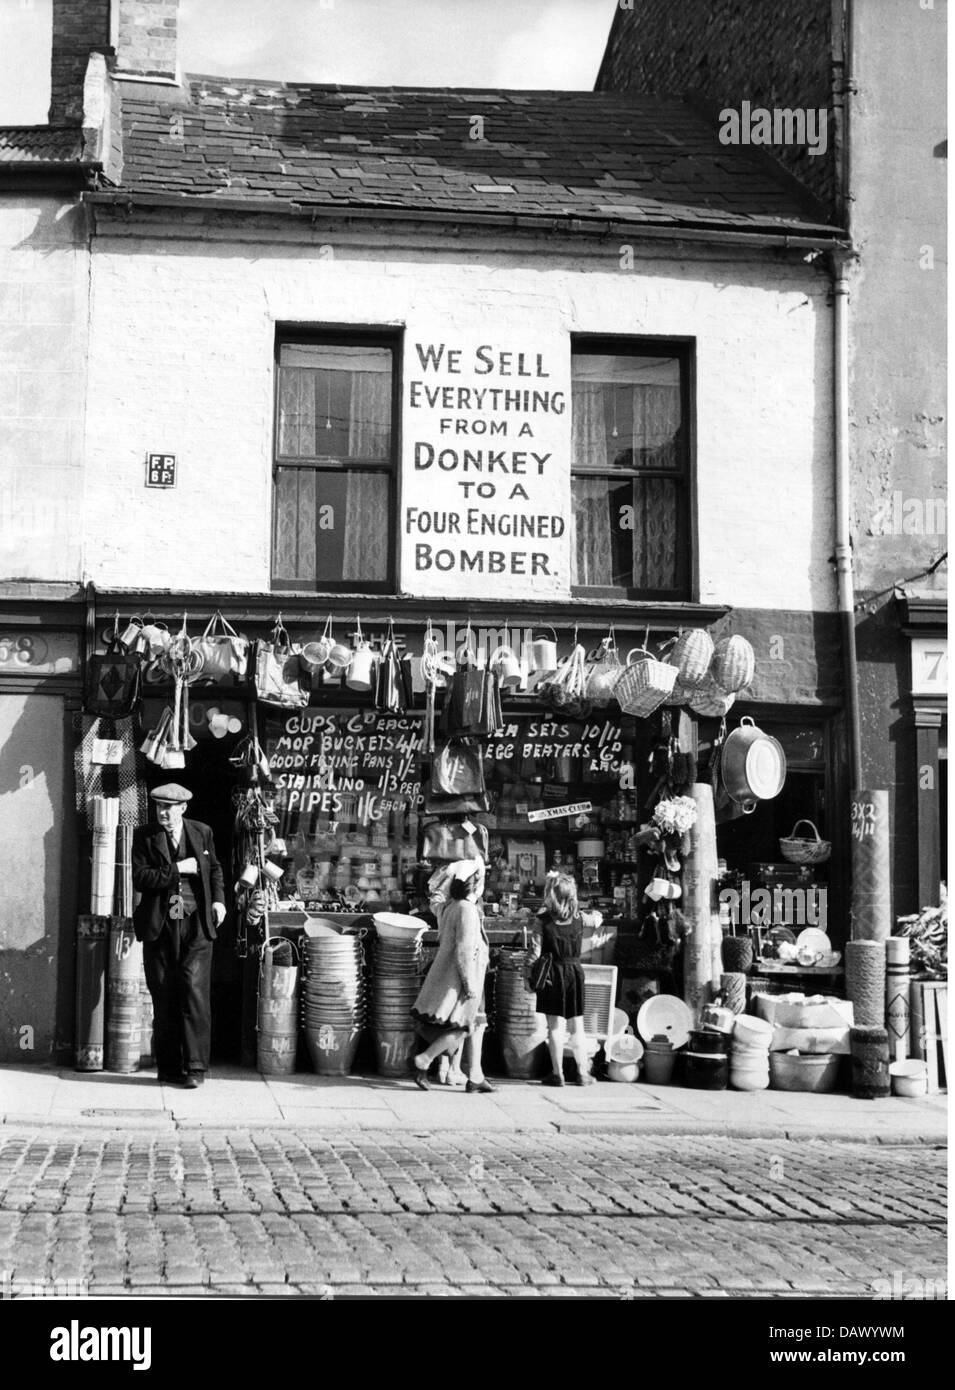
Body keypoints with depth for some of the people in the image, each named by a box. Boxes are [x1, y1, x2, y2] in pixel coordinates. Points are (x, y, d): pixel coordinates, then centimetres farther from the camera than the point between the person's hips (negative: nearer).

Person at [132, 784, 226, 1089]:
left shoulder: (202, 833, 7)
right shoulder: (145, 837, 3)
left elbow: (215, 868, 21)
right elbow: (140, 878, -8)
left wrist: (218, 899, 6)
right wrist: (176, 870, -14)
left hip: (196, 926, 0)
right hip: (160, 927, 0)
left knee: (195, 993, -9)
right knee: (164, 999, 4)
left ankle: (195, 1067, -7)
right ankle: (169, 1067, 13)